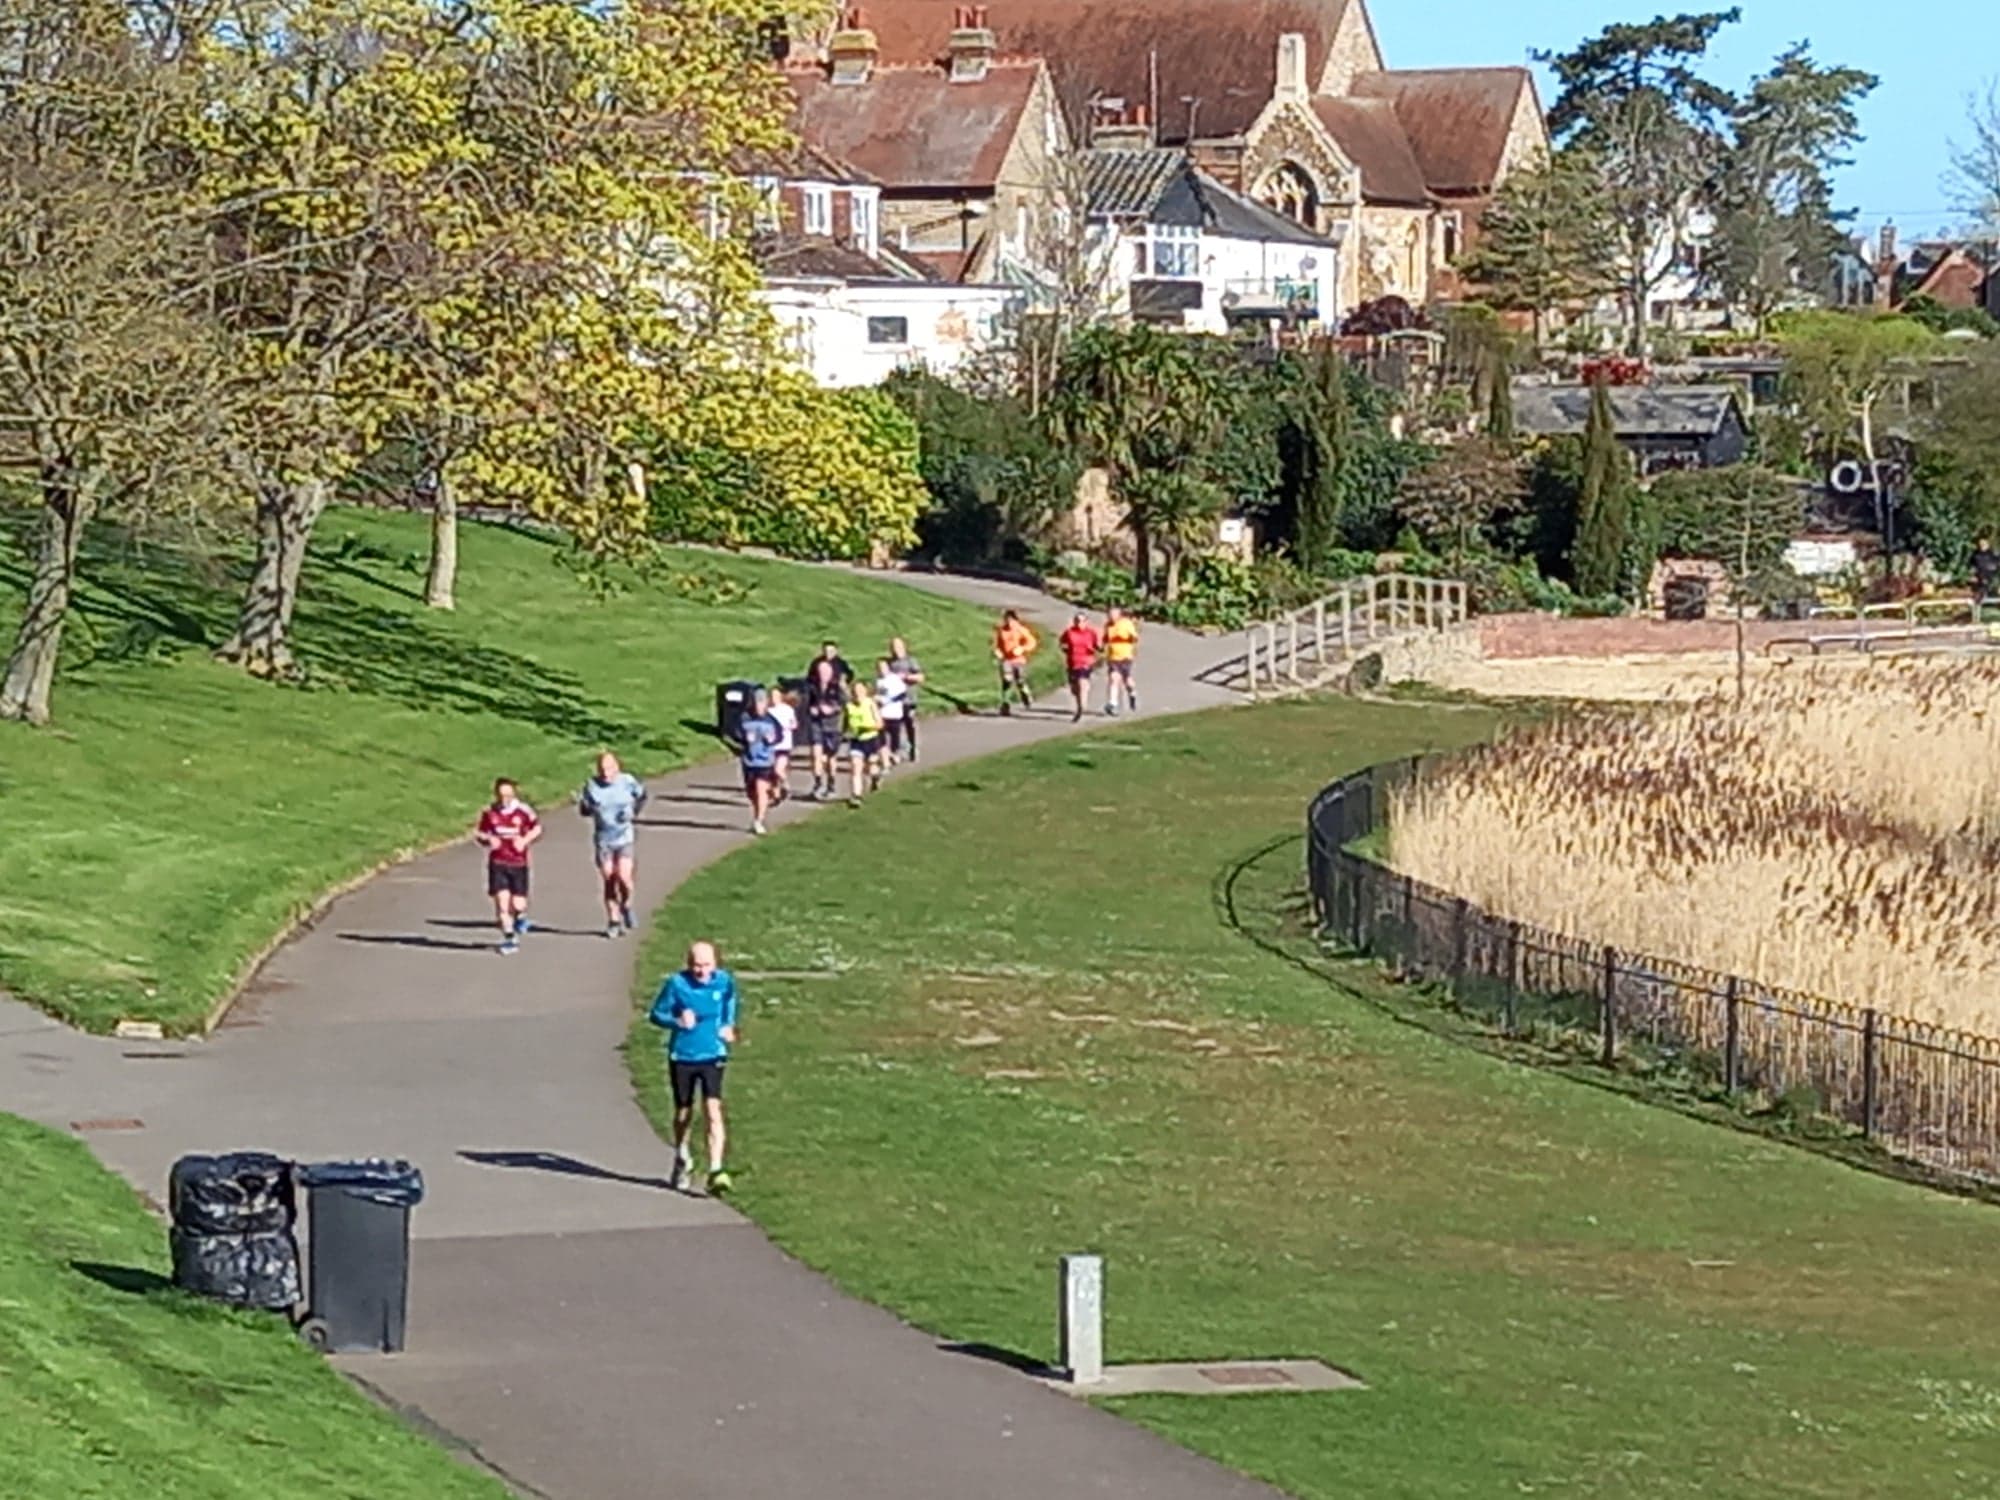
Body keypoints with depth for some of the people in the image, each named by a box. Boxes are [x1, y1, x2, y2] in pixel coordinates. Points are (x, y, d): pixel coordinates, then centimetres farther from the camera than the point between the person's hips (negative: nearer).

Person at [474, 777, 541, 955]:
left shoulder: (523, 811, -6)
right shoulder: (489, 812, -2)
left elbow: (537, 828, 6)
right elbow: (479, 832, 10)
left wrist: (525, 840, -10)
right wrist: (488, 839, -12)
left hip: (518, 862, -1)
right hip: (497, 863, 1)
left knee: (518, 904, -1)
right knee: (502, 900, -9)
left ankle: (520, 916, 38)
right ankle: (509, 938, 3)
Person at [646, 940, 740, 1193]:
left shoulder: (724, 982, -4)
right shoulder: (677, 983, -11)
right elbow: (655, 1014, -4)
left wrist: (728, 1026, 6)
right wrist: (677, 1022, -21)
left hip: (712, 1056, 0)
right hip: (681, 1057, 0)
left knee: (713, 1111, -16)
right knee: (683, 1113, 14)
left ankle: (716, 1170, -20)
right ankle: (681, 1162, 40)